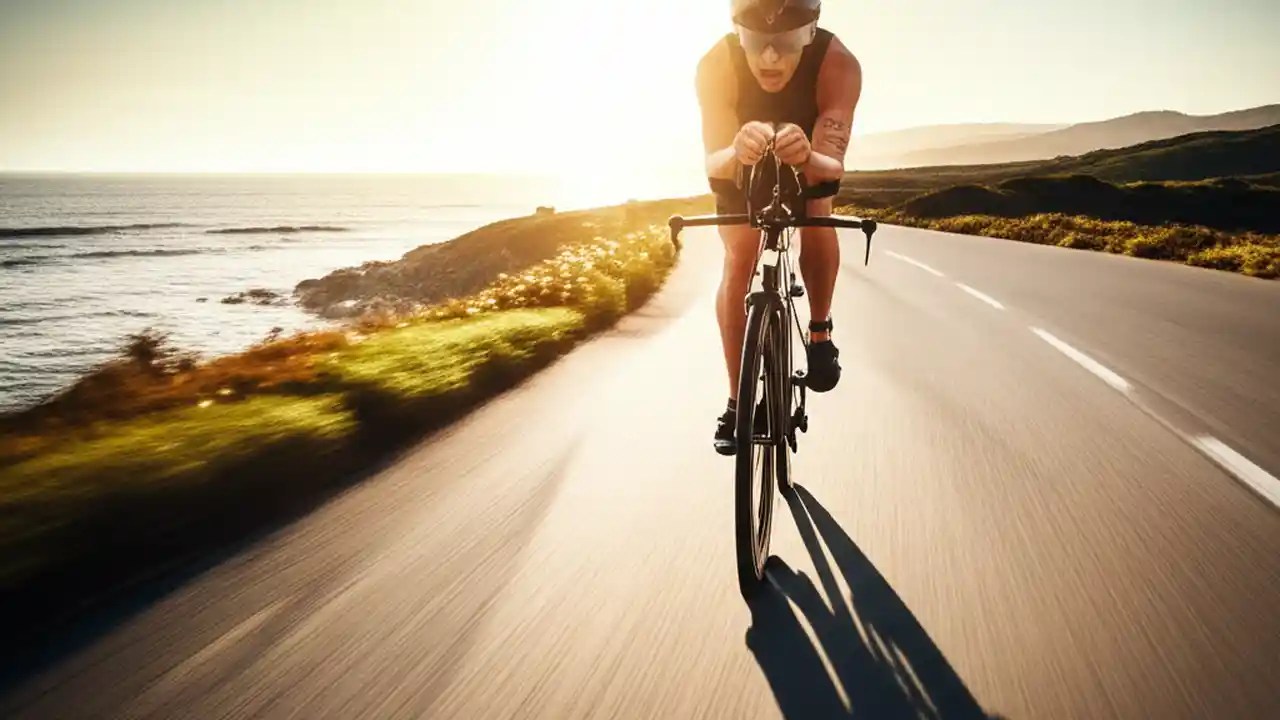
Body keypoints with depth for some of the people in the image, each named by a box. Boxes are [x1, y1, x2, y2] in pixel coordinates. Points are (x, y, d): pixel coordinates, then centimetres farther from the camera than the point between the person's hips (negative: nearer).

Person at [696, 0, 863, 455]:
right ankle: (737, 400, -5)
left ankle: (820, 330, 4)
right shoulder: (716, 66, -35)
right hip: (739, 170, -2)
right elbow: (713, 164, -40)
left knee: (816, 221, -22)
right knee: (739, 262, -13)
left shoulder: (838, 65, -36)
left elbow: (832, 166, -42)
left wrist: (808, 158, -65)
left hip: (810, 167, 2)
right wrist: (737, 152, -62)